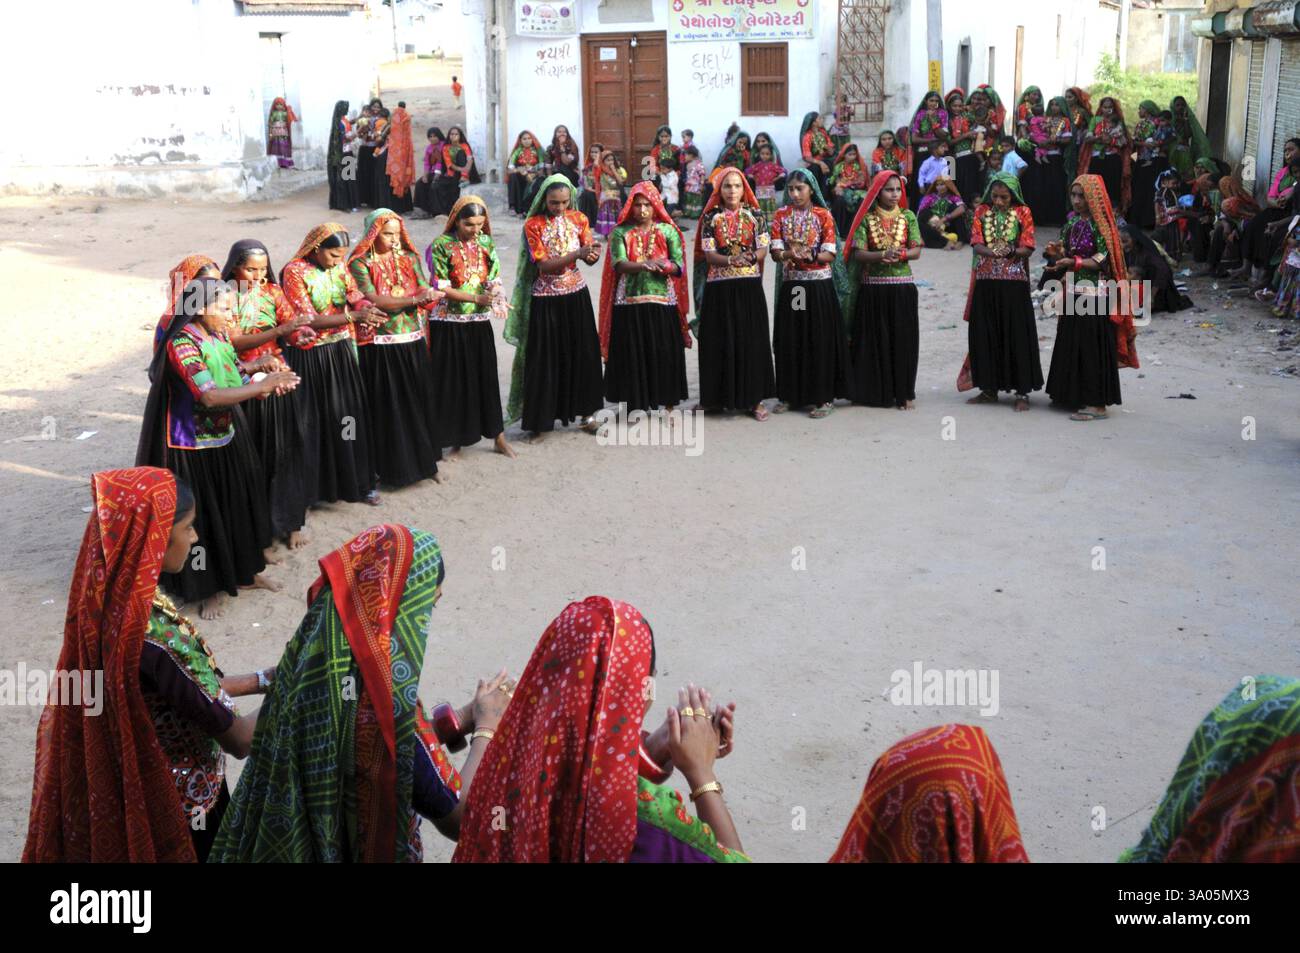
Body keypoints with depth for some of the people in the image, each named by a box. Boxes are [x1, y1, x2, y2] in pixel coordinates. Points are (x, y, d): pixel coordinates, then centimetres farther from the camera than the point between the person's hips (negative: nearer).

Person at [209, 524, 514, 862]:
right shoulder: (383, 704, -32)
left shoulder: (311, 649, -11)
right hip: (369, 850, -7)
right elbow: (459, 820, -22)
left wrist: (466, 716, 5)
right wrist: (486, 726, -11)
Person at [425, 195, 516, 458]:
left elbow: (494, 281, 3)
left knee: (485, 378, 9)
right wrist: (476, 298, -22)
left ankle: (498, 436, 20)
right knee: (451, 381, 3)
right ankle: (454, 439, 17)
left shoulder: (486, 243, 4)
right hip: (448, 325, -3)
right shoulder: (442, 246, -8)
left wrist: (497, 299, -19)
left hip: (479, 323, 3)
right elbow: (441, 289, -12)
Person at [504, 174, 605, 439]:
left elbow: (591, 255, -4)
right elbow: (544, 265, -16)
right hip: (546, 299, -3)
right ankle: (542, 420, 8)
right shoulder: (534, 225, -9)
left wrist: (592, 255, -29)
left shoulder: (578, 219, 1)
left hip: (576, 295, 3)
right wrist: (578, 253, -27)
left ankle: (586, 412, 22)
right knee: (545, 357, -1)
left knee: (583, 352, 8)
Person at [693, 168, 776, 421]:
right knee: (720, 340, 3)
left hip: (749, 285, 0)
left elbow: (763, 249, 0)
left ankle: (755, 397, 9)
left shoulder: (755, 214, 4)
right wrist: (731, 260, -22)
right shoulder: (711, 217, 4)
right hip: (719, 285, 0)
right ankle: (720, 396, 14)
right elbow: (708, 254, -4)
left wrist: (752, 257, -22)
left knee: (751, 339, 1)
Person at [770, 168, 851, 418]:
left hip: (819, 285, -2)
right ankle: (791, 394, 16)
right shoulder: (781, 215, 4)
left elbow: (830, 255, -7)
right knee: (790, 339, 5)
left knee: (820, 339, -2)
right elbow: (775, 252, -3)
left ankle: (823, 397, 5)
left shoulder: (823, 215, -2)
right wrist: (788, 254, -24)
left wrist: (810, 255, -25)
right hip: (791, 284, 2)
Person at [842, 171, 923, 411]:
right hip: (872, 288, -1)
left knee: (902, 339, 1)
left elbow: (916, 251, -2)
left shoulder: (908, 217, 5)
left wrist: (899, 254, -21)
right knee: (873, 340, 3)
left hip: (902, 287, 1)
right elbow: (858, 253, -7)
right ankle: (875, 391, 13)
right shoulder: (867, 219, 1)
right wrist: (882, 255, -22)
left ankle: (904, 392, 10)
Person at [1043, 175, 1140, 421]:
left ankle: (1097, 403, -3)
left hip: (1094, 293, -7)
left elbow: (1102, 261, -14)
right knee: (1072, 343, 10)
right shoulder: (1072, 222, 11)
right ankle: (1074, 394, 21)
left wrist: (1072, 262, -22)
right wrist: (1058, 253, -4)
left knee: (1092, 346, -6)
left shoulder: (1100, 224, -10)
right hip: (1074, 292, 7)